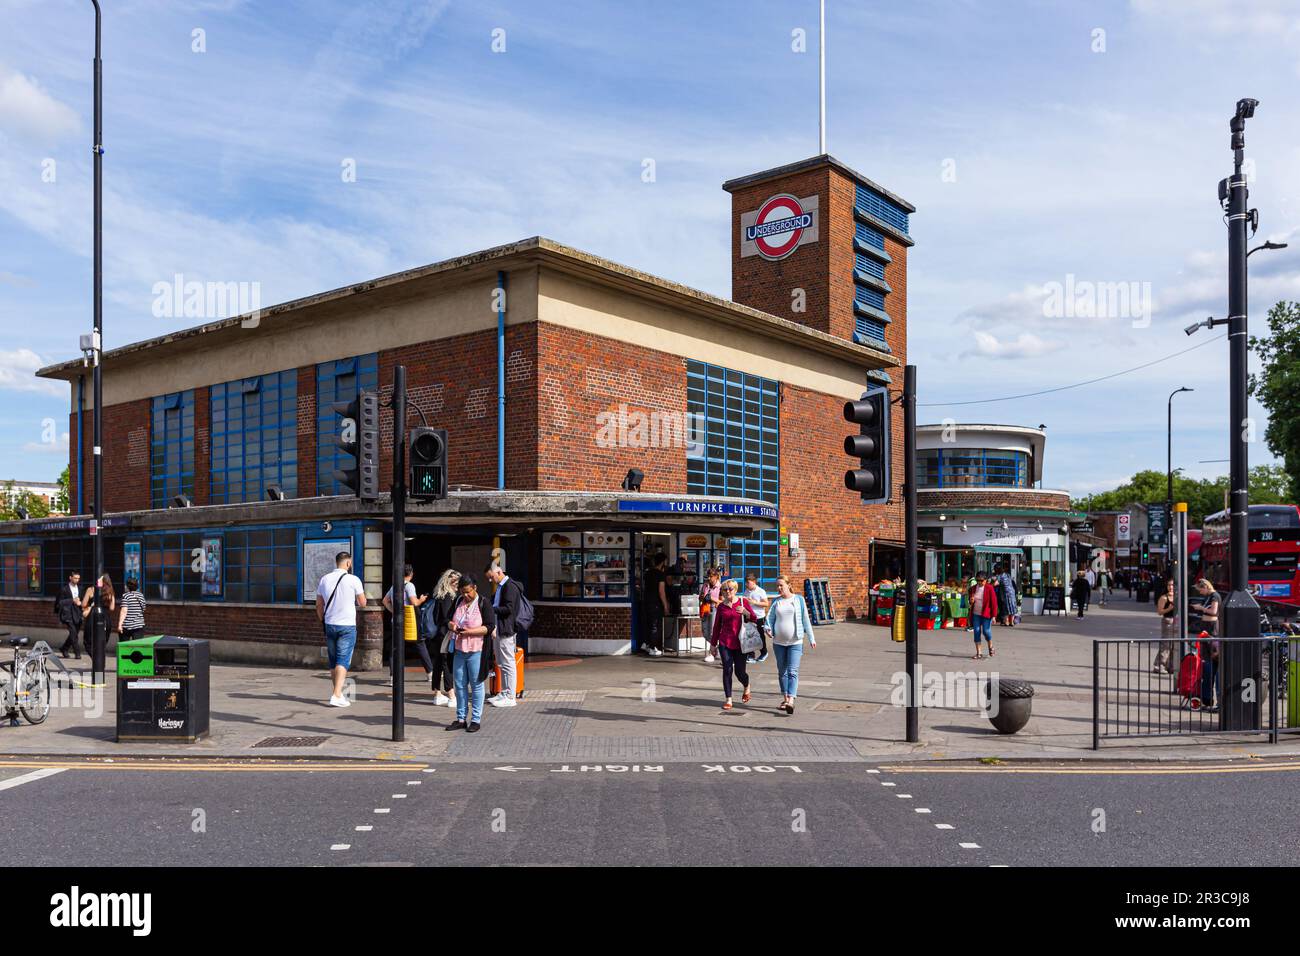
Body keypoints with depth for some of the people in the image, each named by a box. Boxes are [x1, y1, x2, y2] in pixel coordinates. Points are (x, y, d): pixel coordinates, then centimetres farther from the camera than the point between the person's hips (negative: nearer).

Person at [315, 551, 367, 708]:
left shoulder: (324, 579, 4)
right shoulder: (353, 580, -8)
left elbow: (319, 605, 11)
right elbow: (362, 603, -1)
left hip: (329, 624, 4)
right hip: (347, 625, -4)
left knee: (333, 660, 15)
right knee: (343, 660, -4)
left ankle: (337, 691, 25)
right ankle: (337, 695, -13)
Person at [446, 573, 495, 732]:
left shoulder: (484, 603, -6)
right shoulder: (458, 601, 10)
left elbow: (490, 627, -11)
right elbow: (448, 620, 17)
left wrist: (470, 632, -21)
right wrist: (452, 626, -6)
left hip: (476, 651, -5)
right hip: (459, 649, 5)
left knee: (476, 685, 2)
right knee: (460, 685, 9)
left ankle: (476, 719, 9)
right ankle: (461, 719, 18)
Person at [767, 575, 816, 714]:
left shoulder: (798, 599, 0)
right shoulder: (775, 601, 7)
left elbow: (805, 619, 3)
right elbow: (770, 618, 5)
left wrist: (811, 638, 4)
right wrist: (768, 628, -17)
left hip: (795, 642, -4)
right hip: (778, 642, 4)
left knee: (792, 672, -13)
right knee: (782, 671, 11)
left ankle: (791, 701, -21)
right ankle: (785, 699, 22)